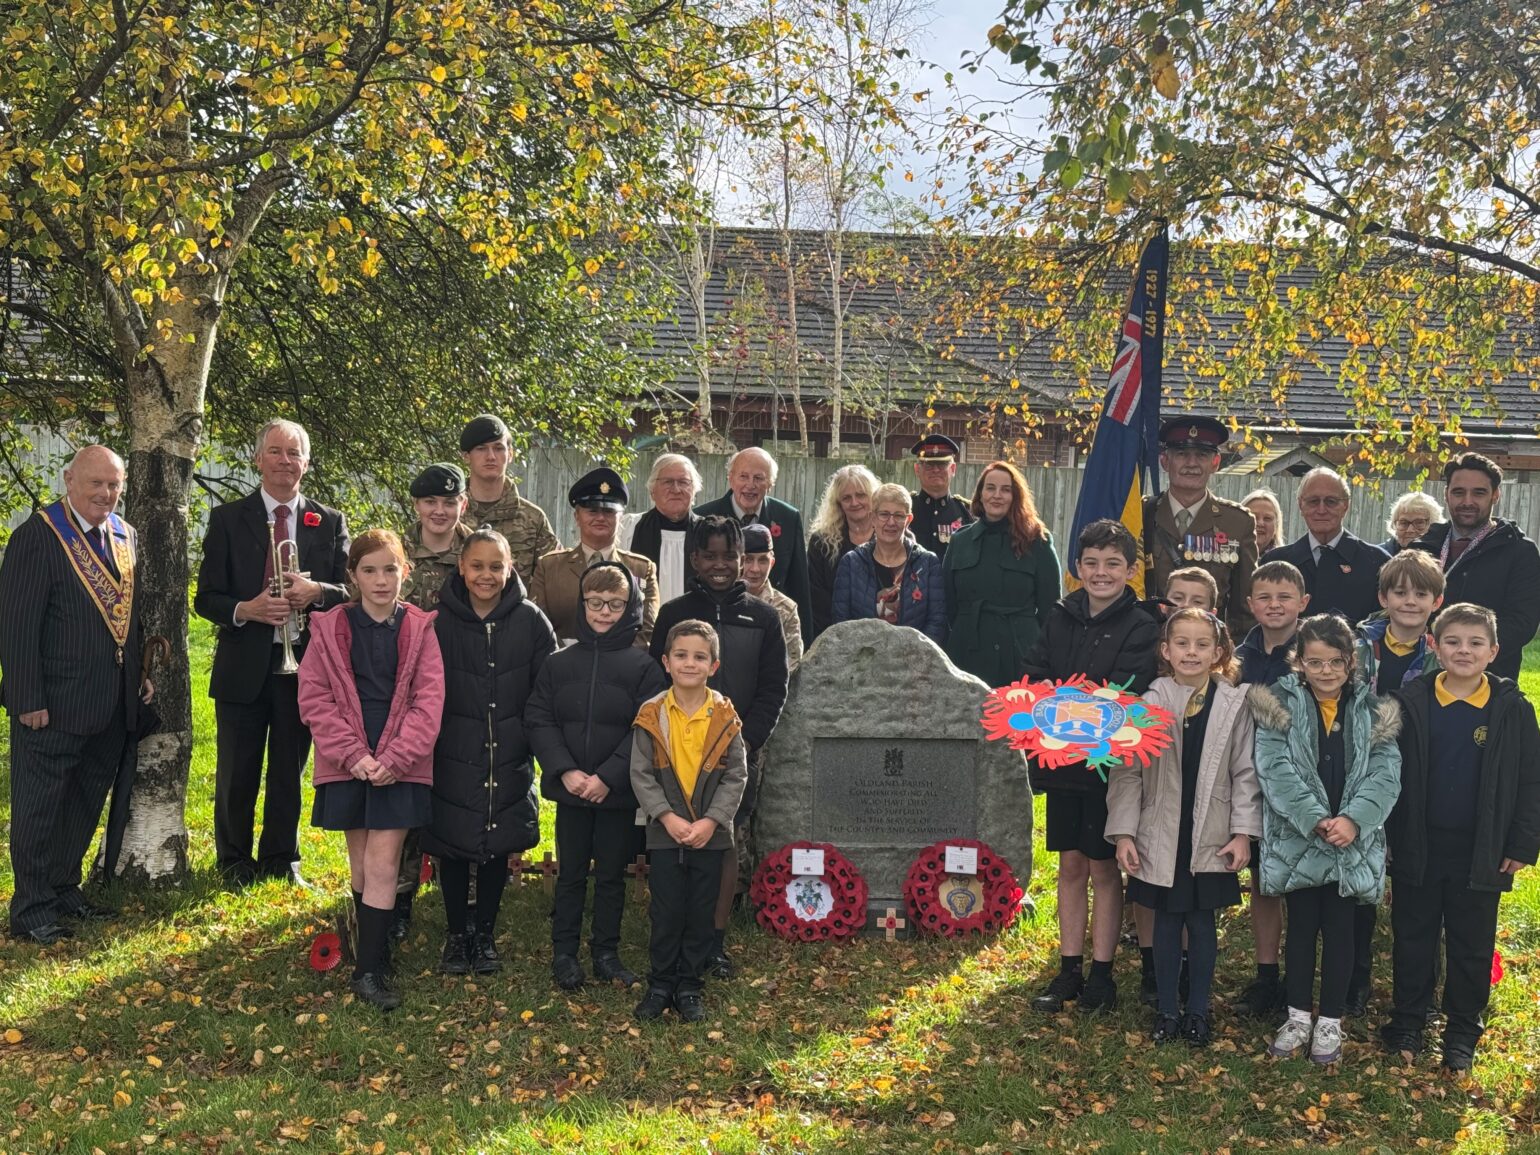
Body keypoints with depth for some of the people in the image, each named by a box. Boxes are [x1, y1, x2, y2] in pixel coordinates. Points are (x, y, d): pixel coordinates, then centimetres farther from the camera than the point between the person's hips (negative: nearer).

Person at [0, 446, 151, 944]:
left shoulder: (126, 536, 9)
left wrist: (139, 674, 10)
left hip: (113, 705, 7)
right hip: (54, 704, -7)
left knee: (85, 804, 18)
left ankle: (64, 891, 32)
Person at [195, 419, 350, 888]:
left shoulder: (329, 522, 6)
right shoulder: (227, 518, 3)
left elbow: (351, 591, 4)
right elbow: (206, 598, 1)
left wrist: (317, 592, -17)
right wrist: (244, 610, -19)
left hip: (304, 663, 1)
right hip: (244, 666, -1)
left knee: (289, 770, 11)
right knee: (236, 774, 7)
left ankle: (282, 862, 26)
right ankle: (234, 862, 24)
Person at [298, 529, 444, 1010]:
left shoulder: (420, 630, 1)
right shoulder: (330, 629, 2)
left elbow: (429, 700, -4)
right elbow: (314, 698, -2)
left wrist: (395, 758, -14)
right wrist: (353, 754, -12)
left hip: (400, 766, -1)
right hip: (347, 764, 1)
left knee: (382, 867, -6)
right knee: (361, 866, 10)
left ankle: (370, 969, -1)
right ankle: (374, 953, 24)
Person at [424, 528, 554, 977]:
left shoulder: (530, 620, -3)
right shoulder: (440, 620, -5)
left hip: (508, 758, 1)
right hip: (453, 757, -1)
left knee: (498, 847, 10)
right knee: (454, 847, 6)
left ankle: (485, 934, 26)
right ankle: (456, 934, 24)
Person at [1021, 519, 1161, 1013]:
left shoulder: (1141, 628, -8)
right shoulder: (1060, 618, 6)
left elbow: (1126, 697, -18)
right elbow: (1032, 676, 3)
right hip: (1062, 757, 4)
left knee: (1103, 866, 4)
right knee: (1071, 865, 11)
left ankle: (1101, 972, 16)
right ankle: (1069, 970, 20)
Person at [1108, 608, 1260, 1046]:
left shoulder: (1234, 704, -3)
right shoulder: (1149, 703, -4)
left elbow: (1245, 772, 0)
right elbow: (1127, 771, -2)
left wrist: (1243, 832, -4)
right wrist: (1123, 833, -5)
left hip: (1211, 839, 0)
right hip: (1160, 838, 0)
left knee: (1202, 922, 8)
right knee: (1166, 923, 9)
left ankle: (1198, 1011, 23)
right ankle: (1167, 1010, 23)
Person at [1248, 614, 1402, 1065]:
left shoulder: (1373, 712, 3)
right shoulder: (1279, 706, -3)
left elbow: (1385, 774, -5)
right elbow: (1276, 770, -12)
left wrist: (1353, 819, -21)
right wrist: (1317, 821, -22)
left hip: (1353, 844, 1)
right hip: (1296, 840, -1)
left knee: (1339, 929, 8)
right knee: (1301, 927, 9)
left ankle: (1331, 1020, 22)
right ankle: (1298, 1015, 23)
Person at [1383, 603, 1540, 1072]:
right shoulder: (1411, 702, -4)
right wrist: (1387, 835, -3)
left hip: (1481, 853, 0)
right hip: (1418, 848, 0)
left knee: (1471, 946, 11)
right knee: (1413, 938, 13)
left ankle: (1462, 1033, 26)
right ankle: (1407, 1020, 28)